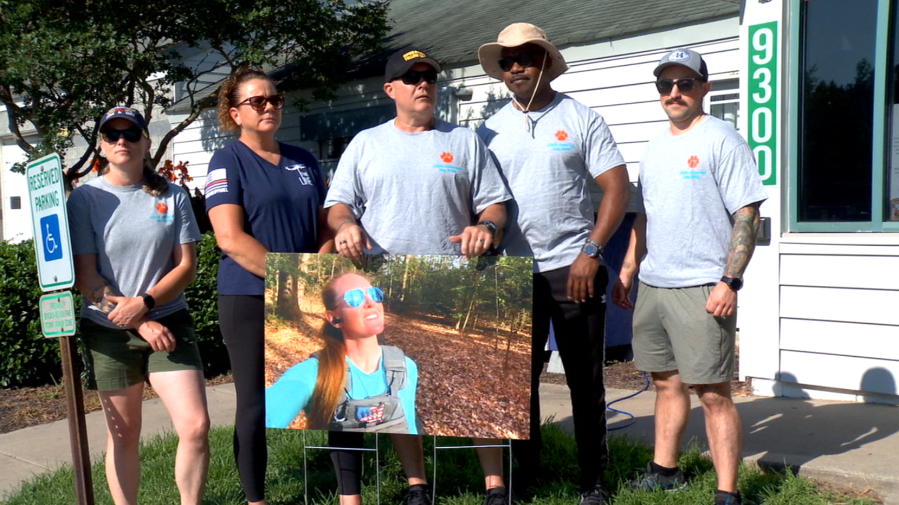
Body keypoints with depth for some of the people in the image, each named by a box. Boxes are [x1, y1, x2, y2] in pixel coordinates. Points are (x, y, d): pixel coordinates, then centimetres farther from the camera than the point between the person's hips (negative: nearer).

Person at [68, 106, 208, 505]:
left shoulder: (172, 196, 2)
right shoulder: (85, 198, -2)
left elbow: (186, 266, 0)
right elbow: (84, 276, -5)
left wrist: (145, 302, -17)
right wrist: (141, 323, -12)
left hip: (169, 321, 1)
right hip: (109, 331, 0)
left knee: (196, 426, -8)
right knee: (123, 435, 10)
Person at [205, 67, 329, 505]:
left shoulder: (302, 160, 14)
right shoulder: (228, 162, -2)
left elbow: (325, 227, 14)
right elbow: (231, 238, -13)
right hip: (250, 300, -4)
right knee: (255, 404, 3)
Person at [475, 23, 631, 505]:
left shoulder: (580, 118, 1)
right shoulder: (491, 130, 9)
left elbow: (617, 188, -3)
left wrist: (590, 252, -12)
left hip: (573, 267, -3)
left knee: (585, 379, 6)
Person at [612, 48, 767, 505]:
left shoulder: (722, 140, -6)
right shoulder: (655, 148, 16)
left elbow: (747, 216, -11)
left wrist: (729, 282, -18)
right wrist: (626, 272, 17)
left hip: (701, 290, -7)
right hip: (651, 286, 7)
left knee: (713, 393, -3)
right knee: (666, 382, 17)